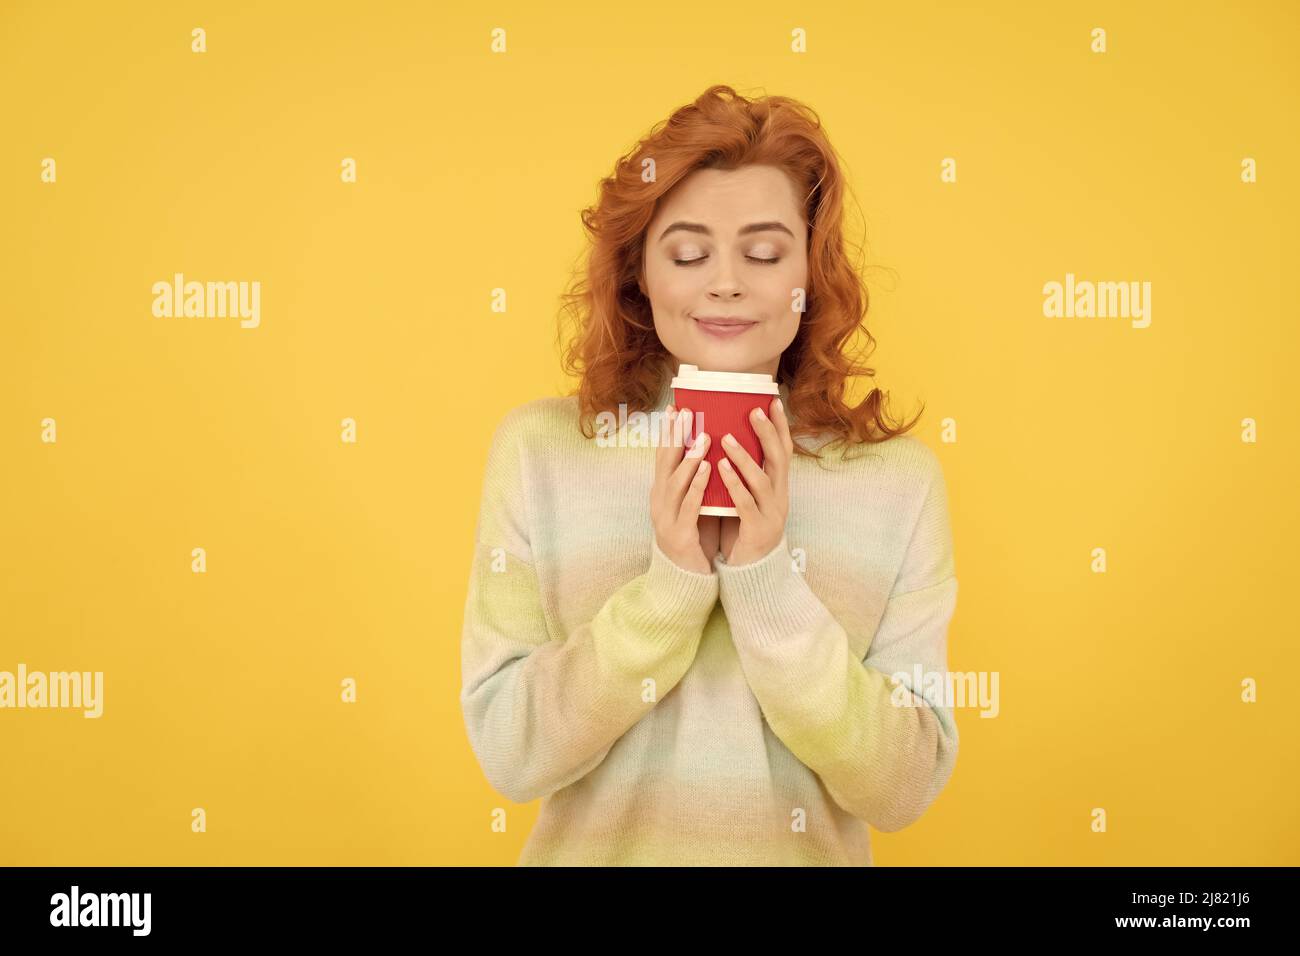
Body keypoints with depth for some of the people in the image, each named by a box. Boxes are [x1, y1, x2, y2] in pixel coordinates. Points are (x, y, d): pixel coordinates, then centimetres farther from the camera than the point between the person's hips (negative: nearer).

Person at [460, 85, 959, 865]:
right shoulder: (537, 448, -13)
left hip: (810, 851, 1)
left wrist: (767, 579, -24)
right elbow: (508, 753, -13)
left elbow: (905, 787, -13)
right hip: (594, 846, 0)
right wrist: (671, 582, -24)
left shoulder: (899, 476, -11)